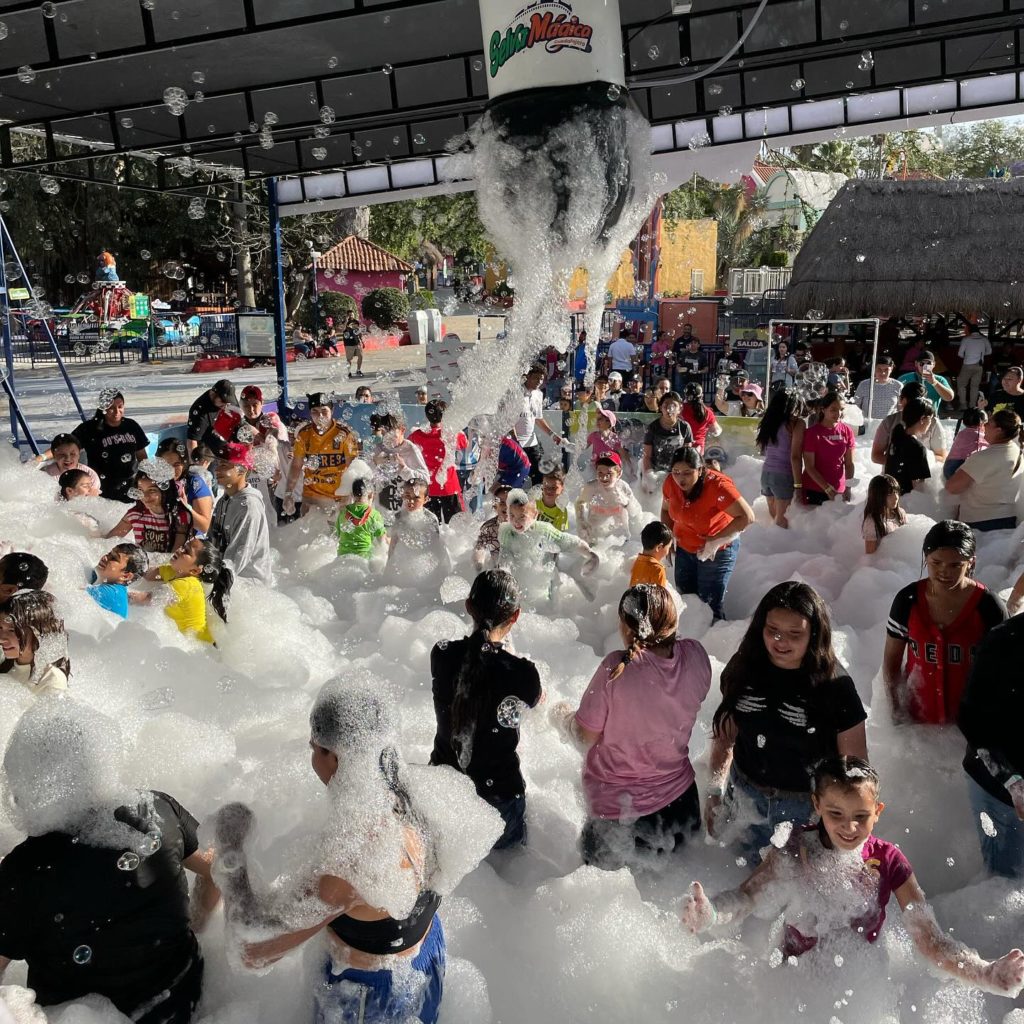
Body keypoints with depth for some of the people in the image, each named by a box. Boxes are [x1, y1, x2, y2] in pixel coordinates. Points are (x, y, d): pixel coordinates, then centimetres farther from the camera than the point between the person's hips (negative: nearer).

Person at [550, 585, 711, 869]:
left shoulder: (617, 668, -30)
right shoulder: (696, 656, -18)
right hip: (678, 792, 4)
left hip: (615, 805, -4)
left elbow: (586, 735, -16)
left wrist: (562, 716, 3)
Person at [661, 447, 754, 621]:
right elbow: (666, 510, 7)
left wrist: (716, 541, -29)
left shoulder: (717, 485, -31)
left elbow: (747, 517, -32)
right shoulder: (670, 482, -15)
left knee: (710, 605, -3)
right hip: (684, 549, 6)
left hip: (718, 551, -5)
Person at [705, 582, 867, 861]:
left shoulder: (835, 686, -21)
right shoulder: (744, 668, -10)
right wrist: (715, 790, 4)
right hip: (745, 796, 3)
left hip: (806, 807, -3)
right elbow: (726, 734, 2)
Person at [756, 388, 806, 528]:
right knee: (782, 519, 2)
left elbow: (761, 448, 16)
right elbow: (795, 456, -14)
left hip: (766, 473, 6)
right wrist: (798, 484, -13)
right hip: (784, 475, -6)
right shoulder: (797, 422, -8)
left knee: (772, 515, 16)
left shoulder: (770, 420, 9)